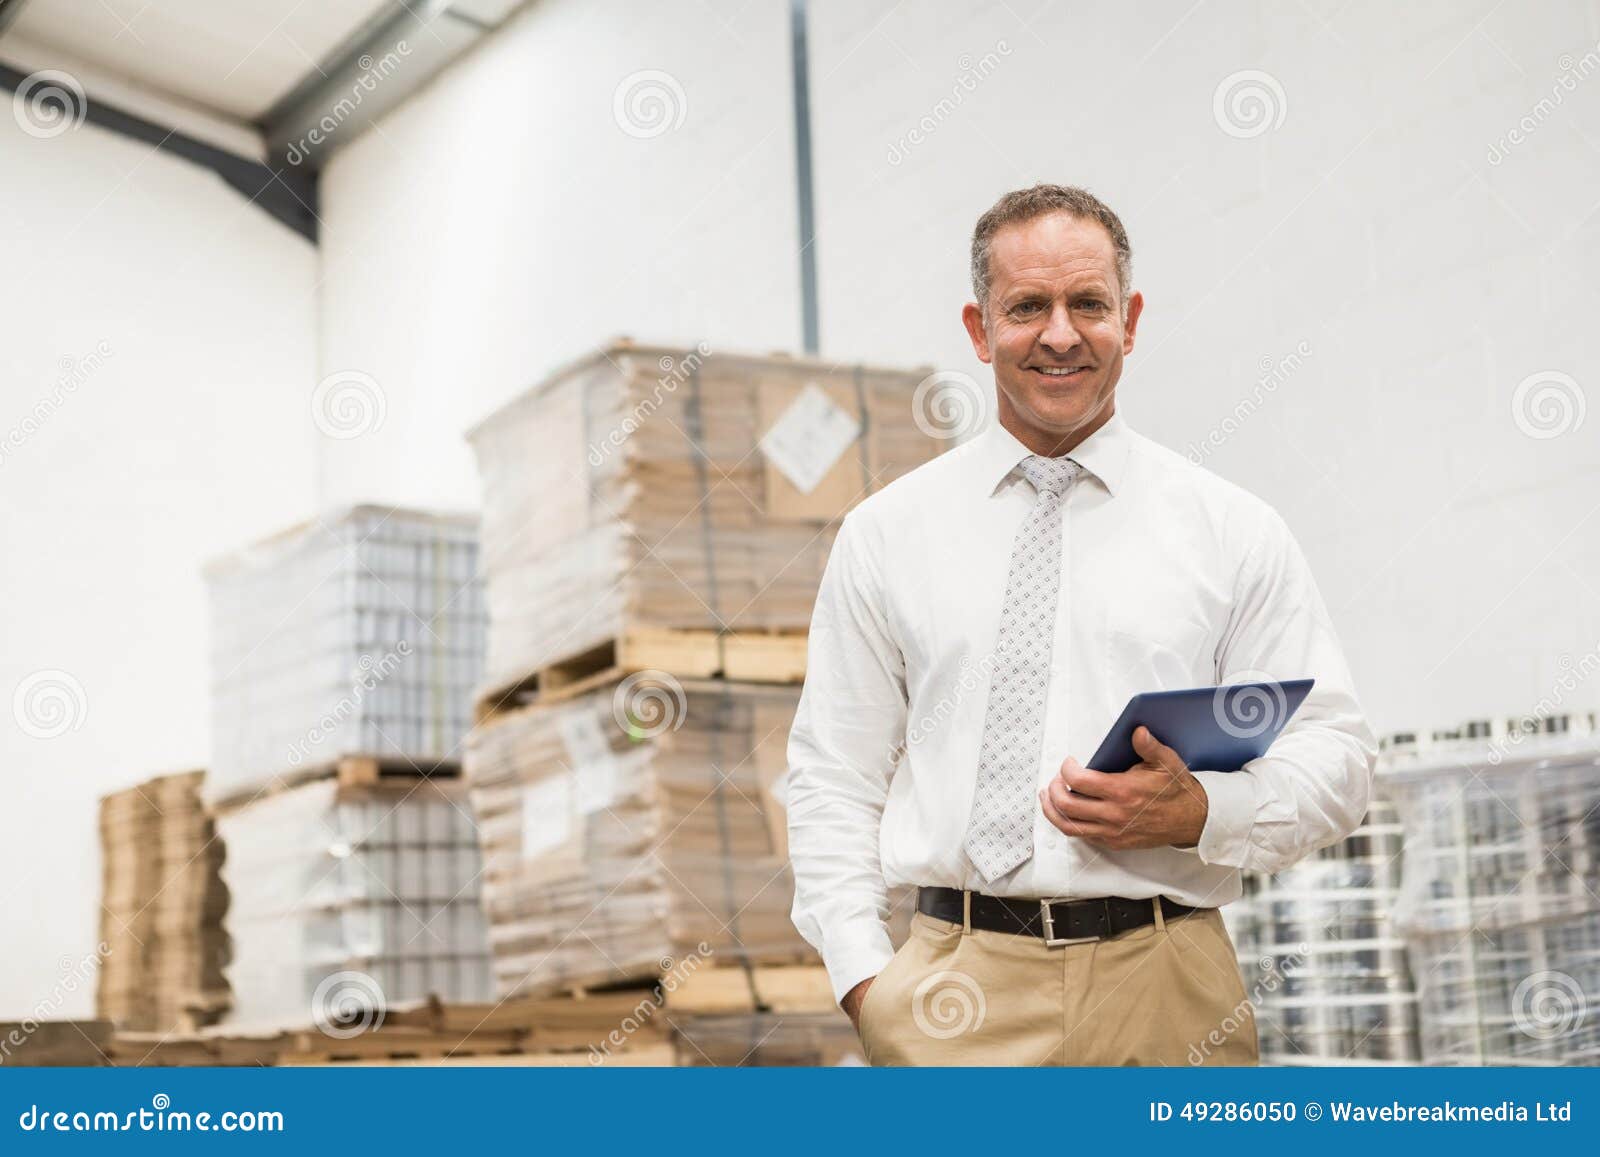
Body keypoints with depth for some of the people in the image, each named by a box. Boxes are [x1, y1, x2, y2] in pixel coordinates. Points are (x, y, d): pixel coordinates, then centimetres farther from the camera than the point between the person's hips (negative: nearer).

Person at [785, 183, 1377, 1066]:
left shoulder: (1235, 530, 6)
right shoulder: (884, 533, 8)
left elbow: (1337, 758, 4)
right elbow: (833, 776, 8)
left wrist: (1198, 811, -14)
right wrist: (863, 976, -3)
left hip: (1169, 994, 0)